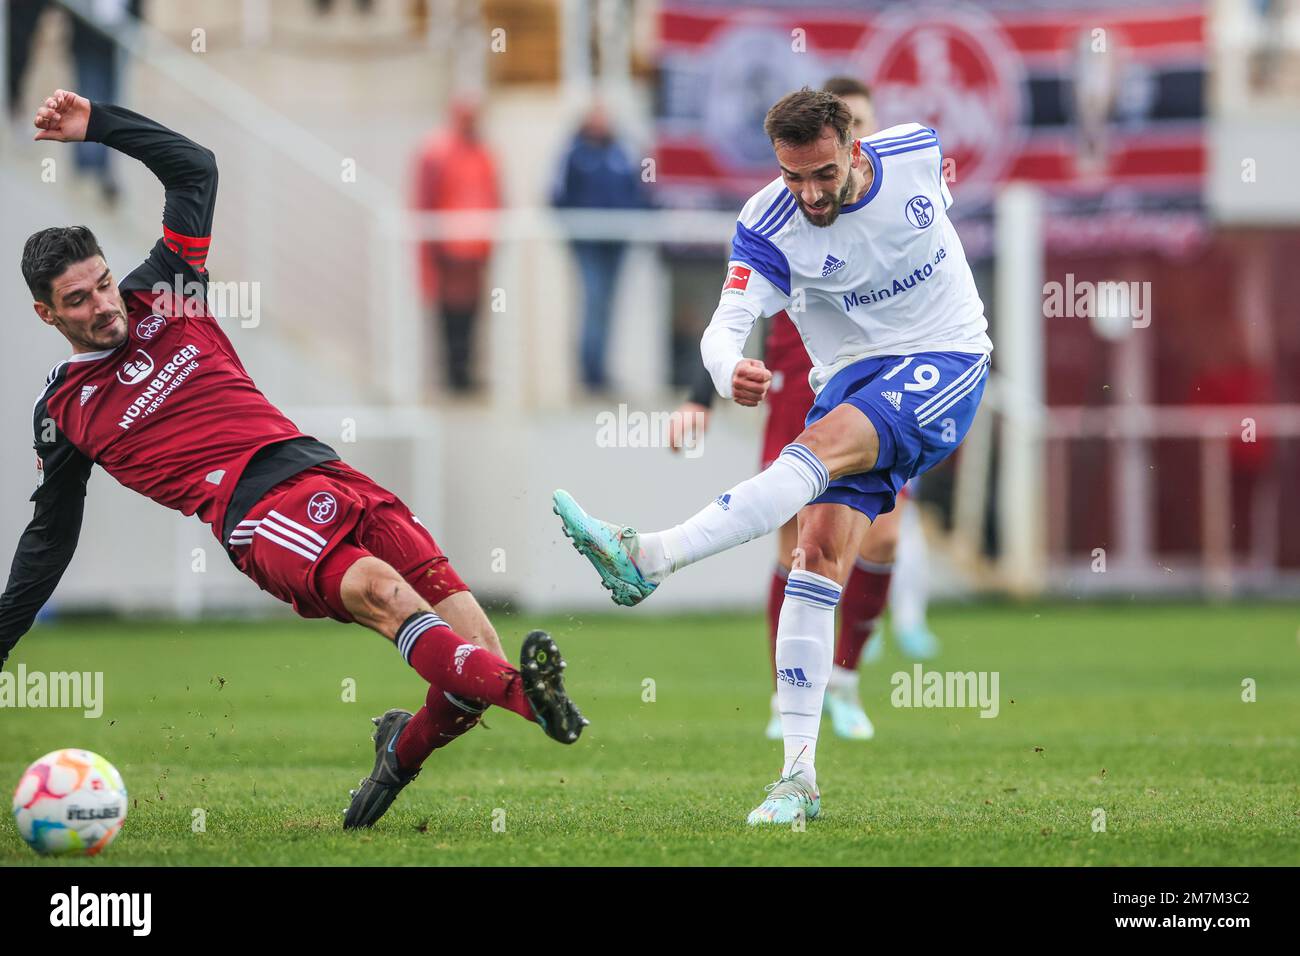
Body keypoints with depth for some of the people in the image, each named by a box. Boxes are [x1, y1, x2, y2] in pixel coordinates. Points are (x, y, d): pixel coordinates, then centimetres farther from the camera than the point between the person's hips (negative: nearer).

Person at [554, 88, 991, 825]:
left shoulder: (915, 152, -9)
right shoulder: (769, 226, -13)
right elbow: (728, 322, -26)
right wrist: (729, 369, -46)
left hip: (945, 362, -2)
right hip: (854, 375, 2)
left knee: (822, 446, -30)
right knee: (821, 554, -14)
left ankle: (651, 558, -44)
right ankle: (800, 777, -13)